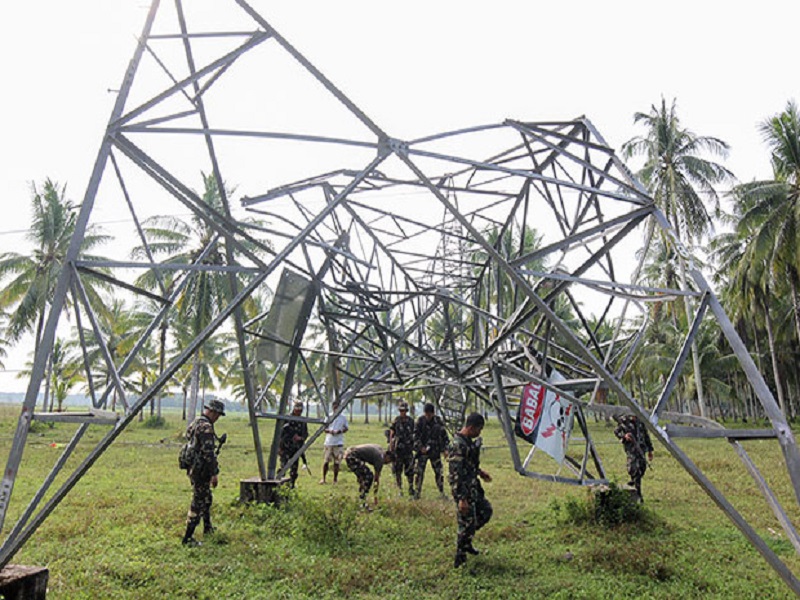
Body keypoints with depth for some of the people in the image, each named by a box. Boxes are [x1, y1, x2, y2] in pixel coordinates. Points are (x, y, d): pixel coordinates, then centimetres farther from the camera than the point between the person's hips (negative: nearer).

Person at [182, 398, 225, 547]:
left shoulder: (194, 423, 10)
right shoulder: (206, 427, -21)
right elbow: (208, 453, -25)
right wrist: (214, 473, -20)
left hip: (193, 468, 10)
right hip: (201, 470, -10)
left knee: (206, 499, 24)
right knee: (198, 503, -2)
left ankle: (208, 527, 39)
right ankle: (187, 538, 4)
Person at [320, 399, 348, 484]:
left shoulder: (343, 417, 5)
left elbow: (346, 428, 8)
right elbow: (324, 428, 7)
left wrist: (339, 431, -11)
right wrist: (329, 431, -15)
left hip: (338, 443, 0)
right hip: (328, 442, 1)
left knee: (337, 462, 2)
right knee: (325, 461, 0)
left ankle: (335, 479, 14)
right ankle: (323, 478, 12)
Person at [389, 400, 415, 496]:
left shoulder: (411, 421, 5)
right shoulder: (396, 420, -2)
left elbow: (413, 434, 12)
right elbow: (391, 434, -1)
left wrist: (415, 446, 9)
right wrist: (390, 448, -6)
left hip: (408, 449, 2)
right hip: (398, 448, -1)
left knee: (410, 470, 2)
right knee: (397, 470, 4)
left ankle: (411, 490, 10)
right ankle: (399, 489, 16)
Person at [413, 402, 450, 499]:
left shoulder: (438, 421, -3)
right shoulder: (420, 421, -7)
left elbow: (444, 435, 3)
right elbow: (416, 435, -6)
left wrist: (446, 448, -1)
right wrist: (420, 447, -14)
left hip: (435, 451, 1)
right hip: (422, 450, -1)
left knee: (439, 472, 7)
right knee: (419, 472, -2)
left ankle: (442, 493, 18)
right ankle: (417, 492, 10)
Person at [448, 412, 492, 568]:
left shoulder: (469, 441, 5)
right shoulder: (458, 445, -26)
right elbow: (456, 474, -27)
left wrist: (479, 472, 15)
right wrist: (461, 499, -26)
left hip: (473, 486, 10)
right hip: (464, 490, -10)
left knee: (486, 511, 20)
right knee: (467, 523, 1)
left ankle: (466, 542, 32)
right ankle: (460, 558, 18)